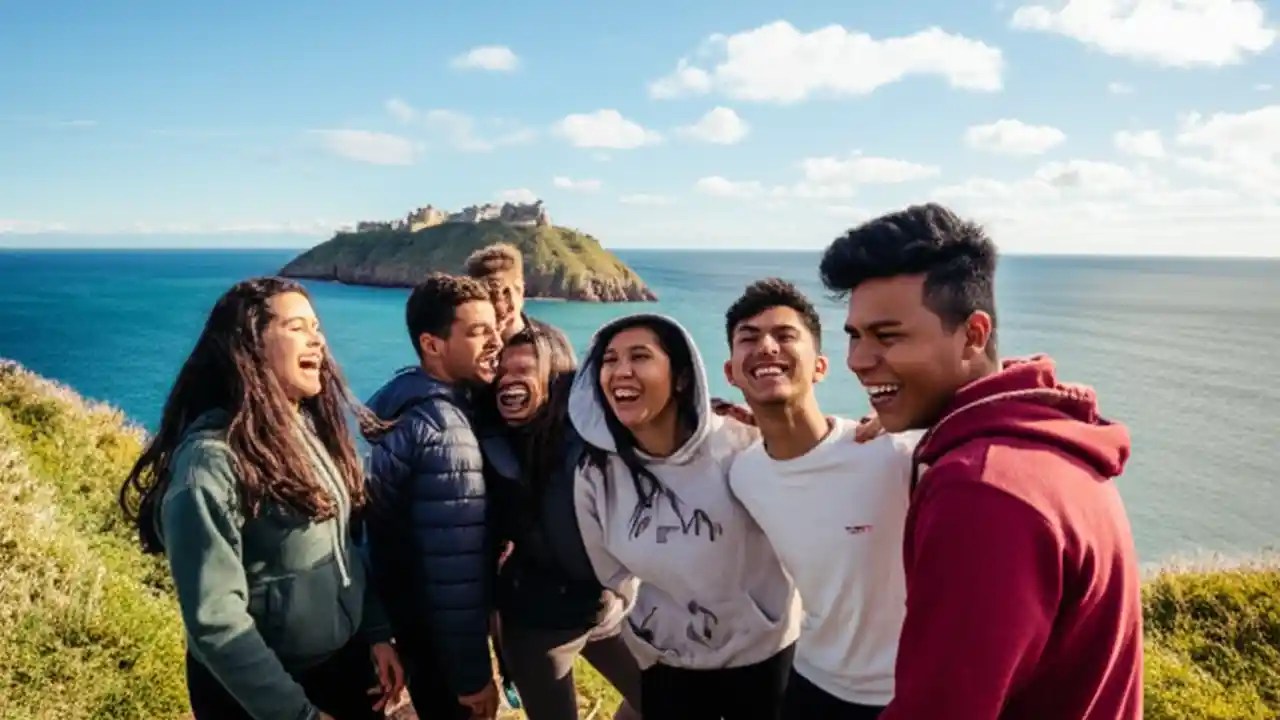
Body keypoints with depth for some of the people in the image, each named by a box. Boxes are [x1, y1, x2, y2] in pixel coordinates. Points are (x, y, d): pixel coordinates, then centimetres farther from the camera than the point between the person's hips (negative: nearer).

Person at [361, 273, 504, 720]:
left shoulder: (405, 398, 1)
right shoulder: (444, 429, -29)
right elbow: (455, 571, -30)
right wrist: (472, 674, -21)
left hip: (409, 612, 9)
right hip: (437, 631, -9)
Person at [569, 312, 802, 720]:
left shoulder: (740, 446, -24)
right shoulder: (595, 474, -10)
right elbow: (615, 575, 2)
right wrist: (646, 646, 9)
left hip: (763, 654, -2)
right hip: (667, 667, 2)